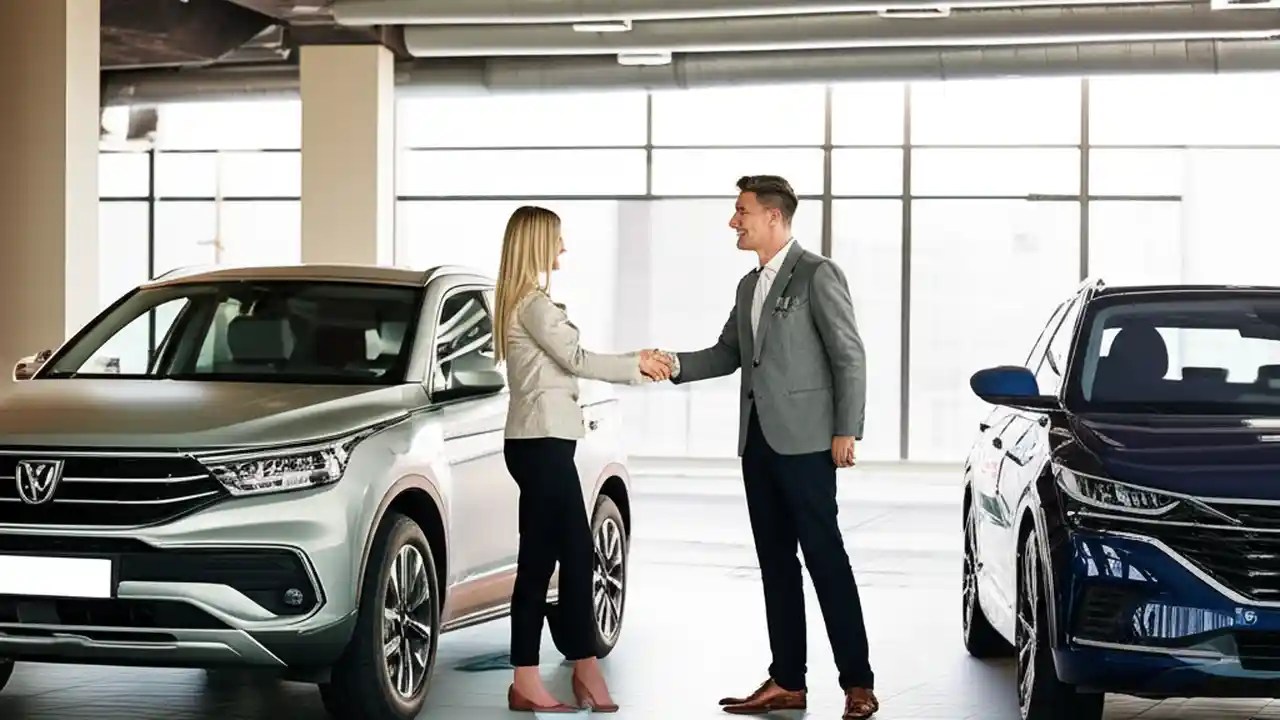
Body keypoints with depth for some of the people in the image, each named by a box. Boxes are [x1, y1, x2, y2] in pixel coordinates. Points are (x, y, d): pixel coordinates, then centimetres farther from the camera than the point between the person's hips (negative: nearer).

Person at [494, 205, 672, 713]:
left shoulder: (524, 301, 19)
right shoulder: (533, 302, -12)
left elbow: (566, 364, 17)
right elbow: (576, 359, -12)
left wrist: (637, 365, 13)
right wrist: (637, 366, 0)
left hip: (543, 441, 10)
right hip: (541, 442, -10)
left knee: (575, 555, 10)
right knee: (539, 561, -6)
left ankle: (584, 670, 14)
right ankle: (526, 683, -2)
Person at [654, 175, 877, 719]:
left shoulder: (818, 275, -7)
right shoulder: (749, 286, 17)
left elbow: (849, 356, -10)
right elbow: (729, 353, 17)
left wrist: (846, 430, -14)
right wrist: (676, 365, 1)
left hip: (803, 440, -8)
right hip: (758, 439, 8)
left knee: (824, 557, -6)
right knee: (776, 562, 10)